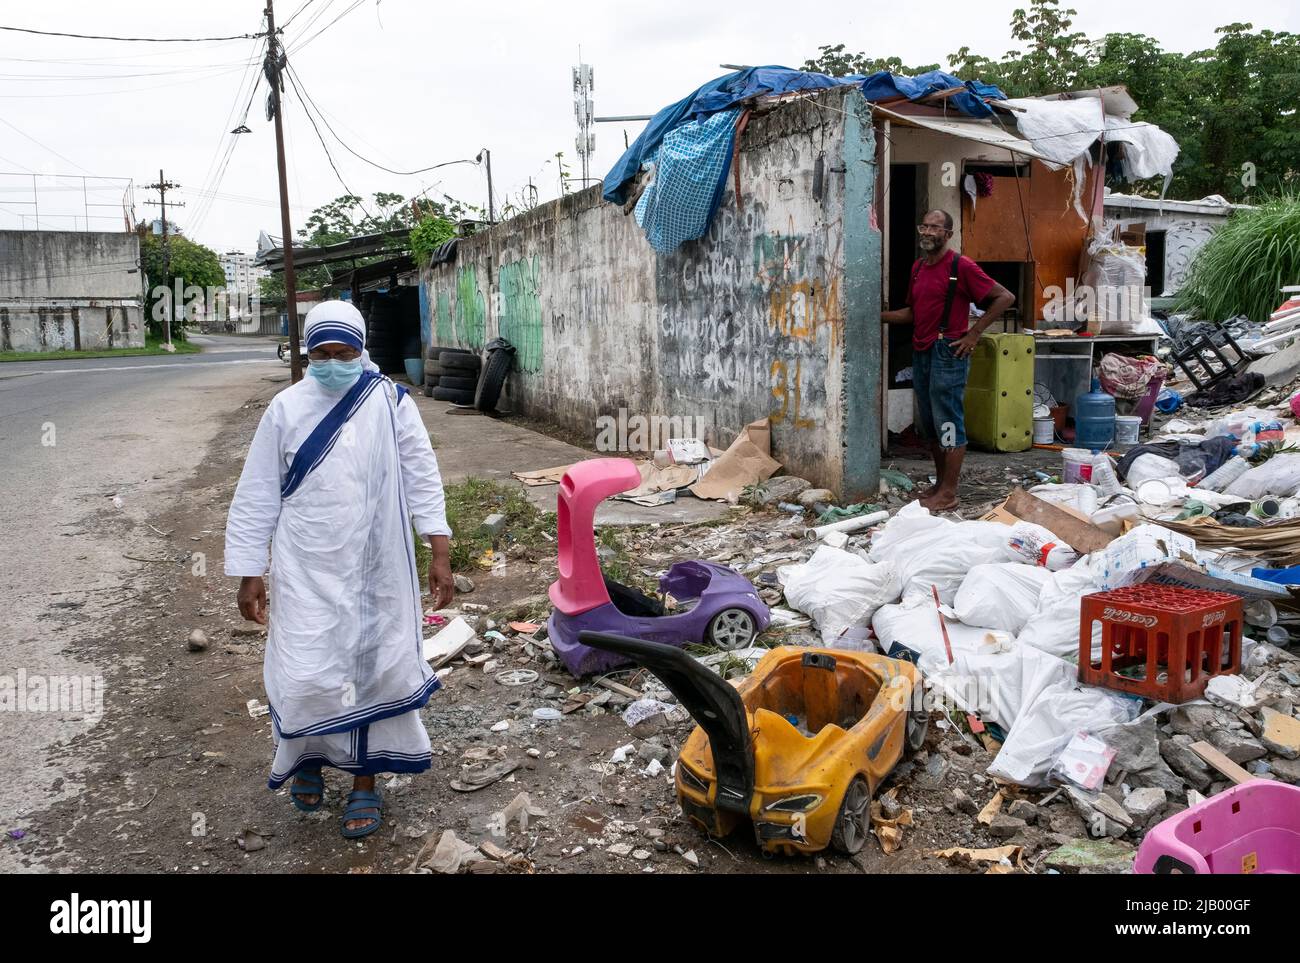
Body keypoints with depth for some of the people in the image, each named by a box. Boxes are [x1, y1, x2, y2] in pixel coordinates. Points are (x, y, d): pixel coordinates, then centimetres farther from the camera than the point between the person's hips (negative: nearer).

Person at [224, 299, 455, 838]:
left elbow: (422, 480, -1)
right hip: (308, 571, 0)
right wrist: (249, 575, 2)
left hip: (378, 569, 0)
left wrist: (440, 555, -5)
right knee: (306, 676, -4)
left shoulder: (392, 404, -3)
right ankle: (307, 755, 30)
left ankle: (364, 781, 27)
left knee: (375, 667, 7)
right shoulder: (286, 409, -2)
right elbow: (258, 495, 2)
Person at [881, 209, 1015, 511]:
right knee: (929, 425, 13)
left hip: (948, 353, -8)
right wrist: (881, 316, 7)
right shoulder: (918, 267, 13)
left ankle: (948, 494, 2)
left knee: (948, 423, -3)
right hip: (921, 352, 8)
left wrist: (974, 333, -14)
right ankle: (939, 484, 25)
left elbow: (1005, 297, -11)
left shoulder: (961, 266, -11)